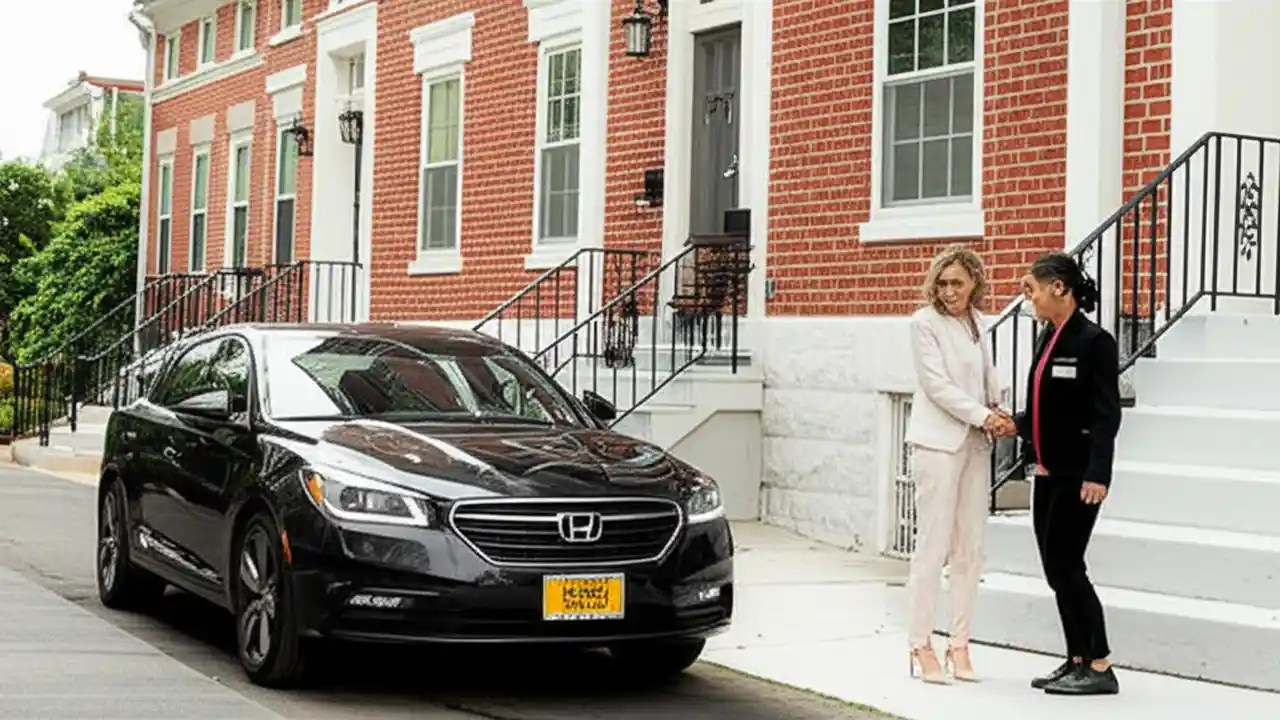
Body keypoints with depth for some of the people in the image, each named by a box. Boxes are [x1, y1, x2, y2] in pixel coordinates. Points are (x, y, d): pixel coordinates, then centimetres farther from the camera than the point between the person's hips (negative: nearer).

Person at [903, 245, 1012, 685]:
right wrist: (984, 416, -14)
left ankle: (960, 644, 12)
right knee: (933, 546, -6)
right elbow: (937, 384, -11)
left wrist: (997, 414, 2)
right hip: (938, 443, -6)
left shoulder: (976, 322, 12)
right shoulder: (925, 323, -5)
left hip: (976, 444, 6)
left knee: (970, 548, 6)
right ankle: (921, 645, 1)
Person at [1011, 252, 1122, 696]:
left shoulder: (1093, 341, -12)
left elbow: (1106, 414, -16)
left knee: (1066, 566, -7)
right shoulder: (1048, 338, 11)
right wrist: (1014, 423, 0)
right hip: (1047, 472, 8)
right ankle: (1077, 661, 17)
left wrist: (1098, 474, -23)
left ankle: (1100, 667, 1)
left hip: (1077, 475, -8)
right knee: (1056, 569, 10)